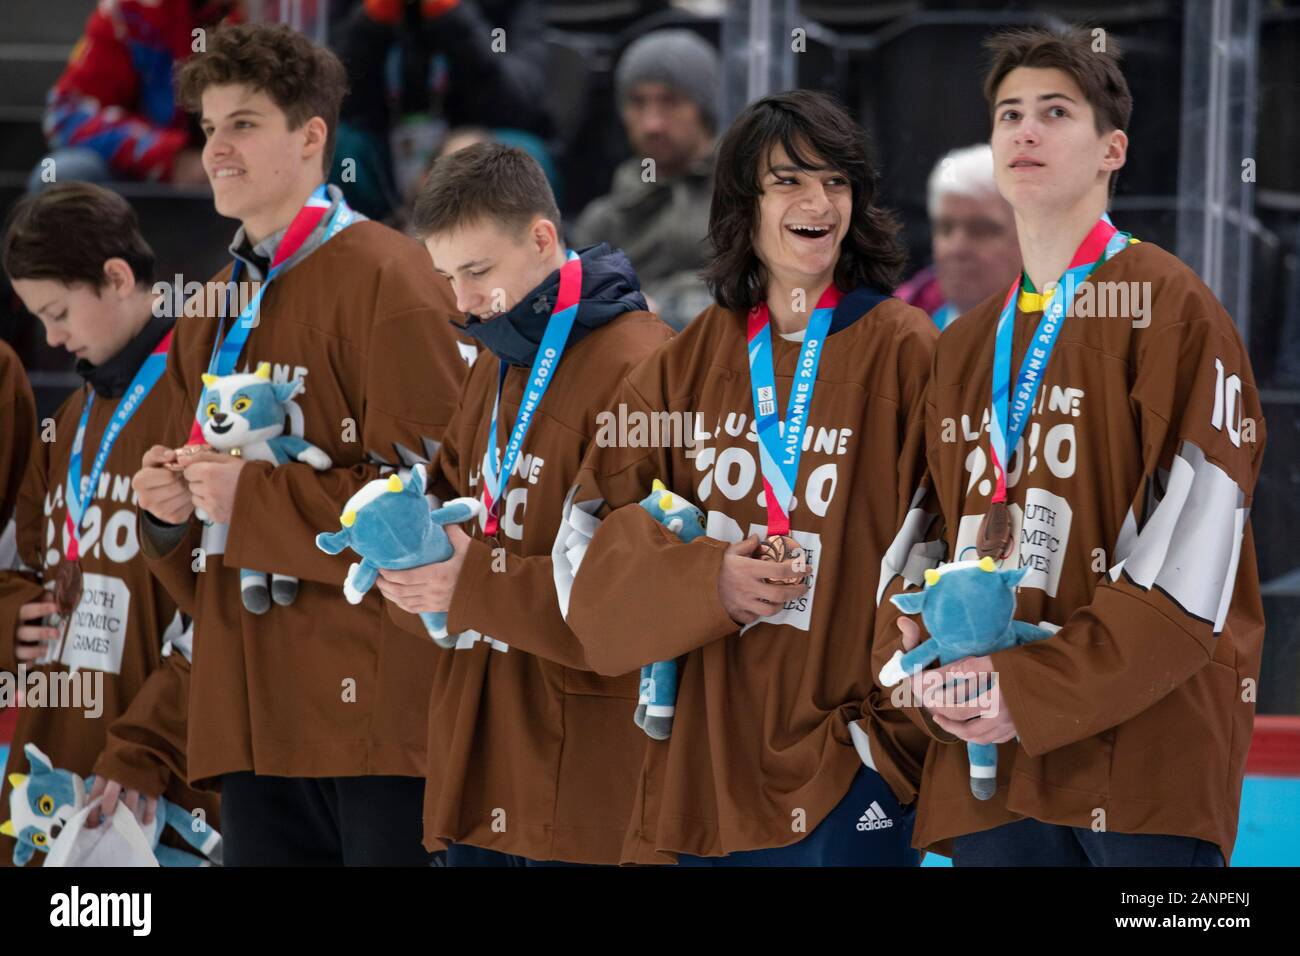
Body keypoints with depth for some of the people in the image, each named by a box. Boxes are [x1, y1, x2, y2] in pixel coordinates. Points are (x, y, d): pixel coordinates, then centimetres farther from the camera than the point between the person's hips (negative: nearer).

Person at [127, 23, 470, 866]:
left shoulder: (387, 279, -6)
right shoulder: (217, 310, 20)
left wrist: (252, 496, -14)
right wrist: (168, 503, 5)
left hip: (374, 703, -8)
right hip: (255, 715, 8)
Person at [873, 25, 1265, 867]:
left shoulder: (1170, 309, -2)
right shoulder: (966, 349, 20)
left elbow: (1190, 554, -12)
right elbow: (923, 536, 19)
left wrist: (1038, 693, -16)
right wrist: (922, 669, -2)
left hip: (1143, 751, -6)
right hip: (985, 767, 6)